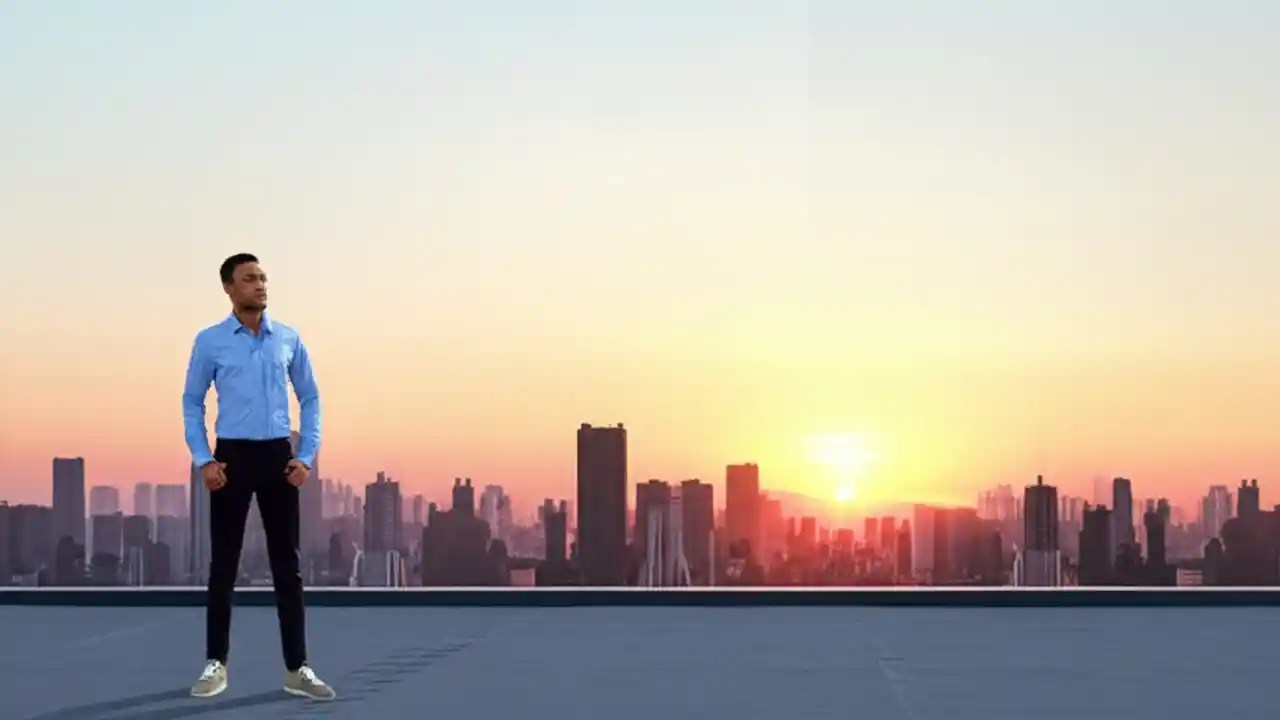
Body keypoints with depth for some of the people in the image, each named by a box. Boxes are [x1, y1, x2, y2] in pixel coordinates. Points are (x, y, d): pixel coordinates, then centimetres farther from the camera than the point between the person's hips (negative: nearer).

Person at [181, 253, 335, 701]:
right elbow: (192, 403, 5)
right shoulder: (210, 341, 0)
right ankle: (216, 664, 10)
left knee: (287, 565, 2)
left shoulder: (289, 339, 6)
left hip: (278, 456, 2)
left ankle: (297, 668, 5)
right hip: (232, 456, -2)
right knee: (223, 565, 1)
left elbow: (310, 398, 11)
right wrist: (203, 460, -5)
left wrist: (307, 456, 1)